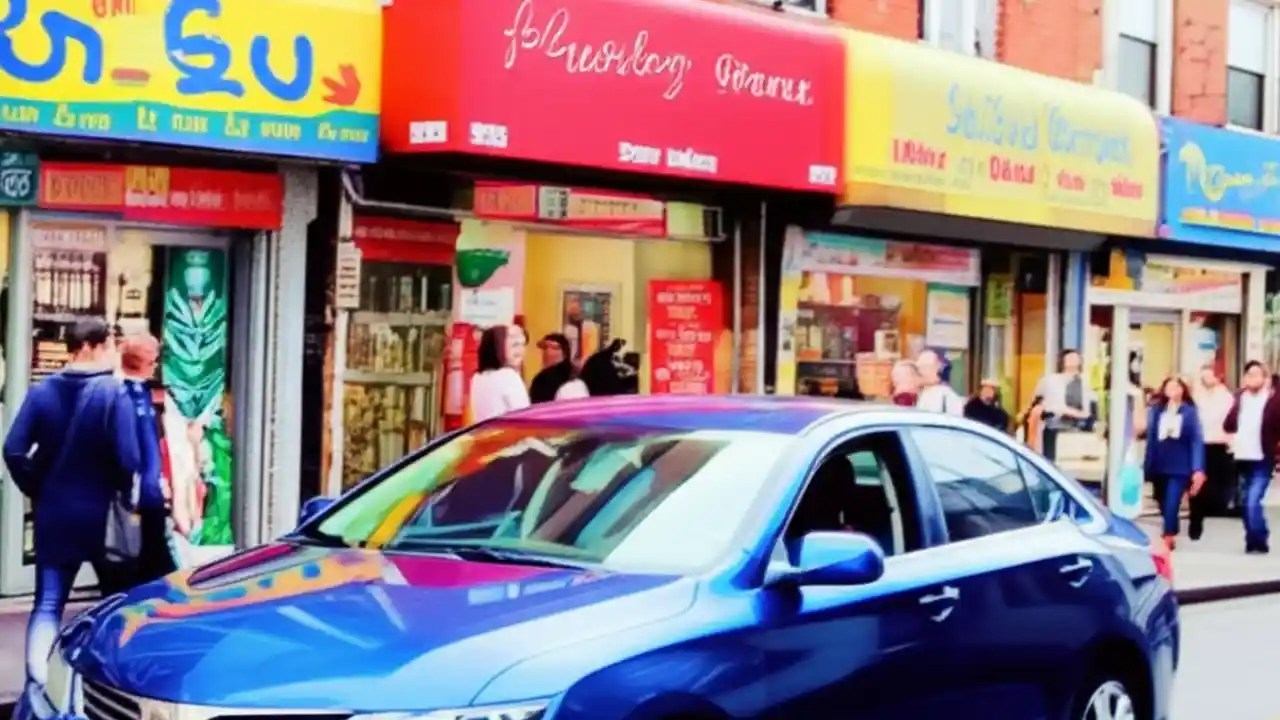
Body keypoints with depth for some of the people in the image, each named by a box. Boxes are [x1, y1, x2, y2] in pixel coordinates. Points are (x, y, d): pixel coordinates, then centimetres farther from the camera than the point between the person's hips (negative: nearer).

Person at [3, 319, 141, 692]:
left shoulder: (42, 391, 1)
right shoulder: (114, 393, -12)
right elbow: (127, 458, -18)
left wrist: (37, 490, 10)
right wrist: (125, 495, 1)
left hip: (54, 513, 3)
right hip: (101, 513, -3)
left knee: (47, 605, 6)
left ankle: (36, 688, -4)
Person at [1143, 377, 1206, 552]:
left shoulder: (1190, 412, 0)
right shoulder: (1156, 410, 7)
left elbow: (1197, 441, -5)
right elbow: (1151, 439, 8)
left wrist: (1198, 469, -13)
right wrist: (1147, 467, 7)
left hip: (1180, 467, -3)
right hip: (1159, 466, 3)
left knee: (1171, 504, -14)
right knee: (1164, 505, 11)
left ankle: (1168, 538, -12)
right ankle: (1170, 536, 27)